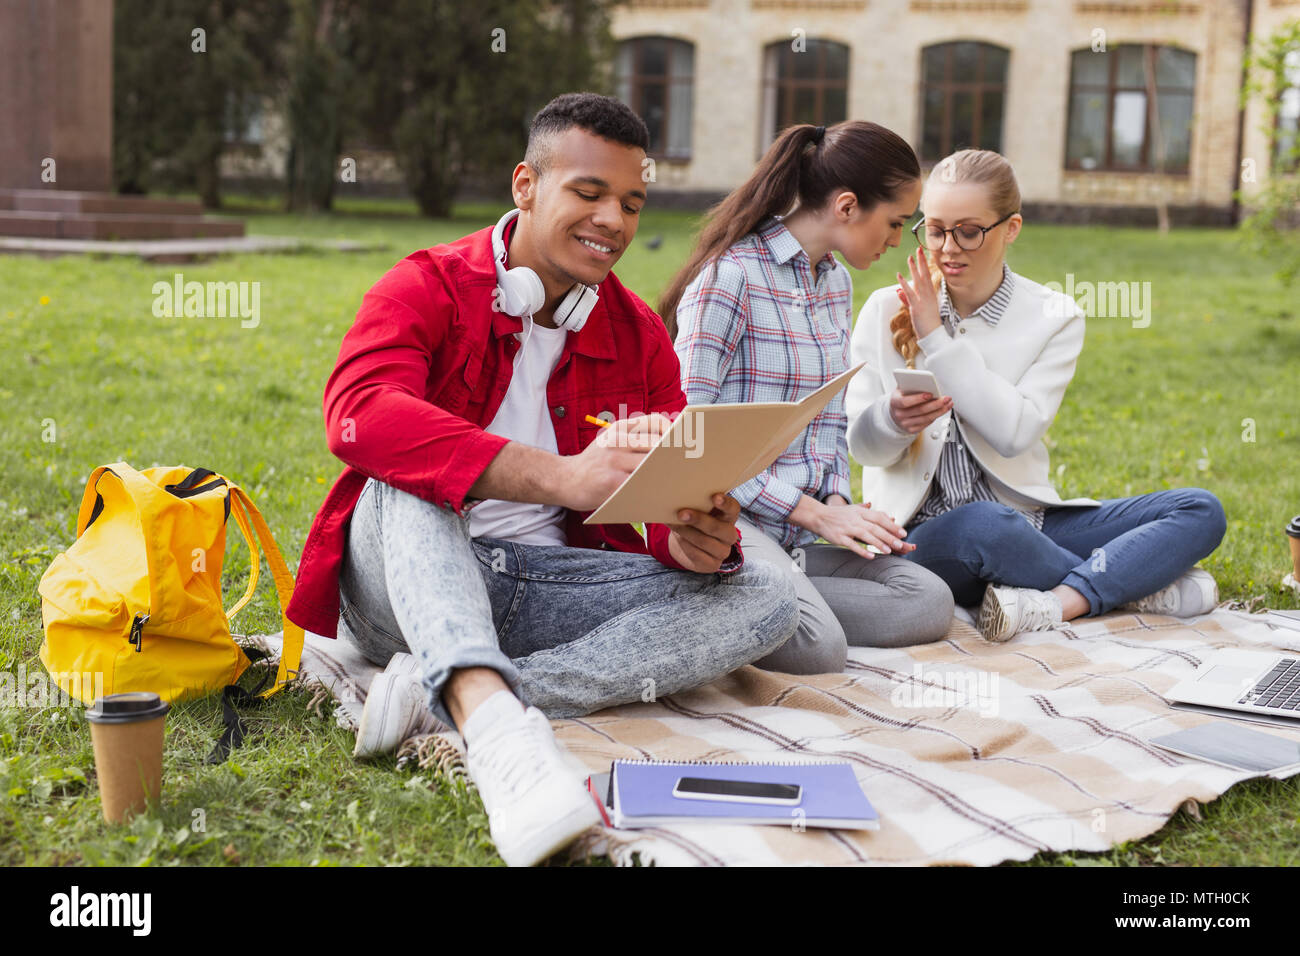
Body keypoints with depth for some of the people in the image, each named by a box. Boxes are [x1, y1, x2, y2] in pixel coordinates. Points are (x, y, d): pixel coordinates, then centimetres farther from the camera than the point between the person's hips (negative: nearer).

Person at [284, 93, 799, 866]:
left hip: (548, 587, 4)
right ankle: (489, 715, -54)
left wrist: (699, 540, -24)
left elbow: (681, 489, 3)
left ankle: (440, 691, -30)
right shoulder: (429, 288, -6)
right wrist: (562, 477, -39)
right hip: (411, 582, -4)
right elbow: (359, 413, -28)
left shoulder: (639, 334, 9)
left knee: (765, 599, -16)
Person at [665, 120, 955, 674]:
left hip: (800, 528, 8)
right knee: (819, 646, -30)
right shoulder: (731, 276, -12)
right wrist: (811, 511, -16)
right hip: (724, 516, -8)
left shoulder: (836, 285, 15)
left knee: (930, 604, -11)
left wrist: (839, 503, -1)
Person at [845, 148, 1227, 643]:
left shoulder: (1055, 317, 3)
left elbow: (1015, 431, -12)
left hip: (1027, 519, 2)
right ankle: (1137, 583, -14)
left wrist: (937, 338, -14)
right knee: (988, 526, -39)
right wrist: (894, 419, -24)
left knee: (1201, 510, -14)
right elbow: (863, 445, 0)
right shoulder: (886, 310, 3)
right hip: (926, 534, -2)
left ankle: (1053, 603, -32)